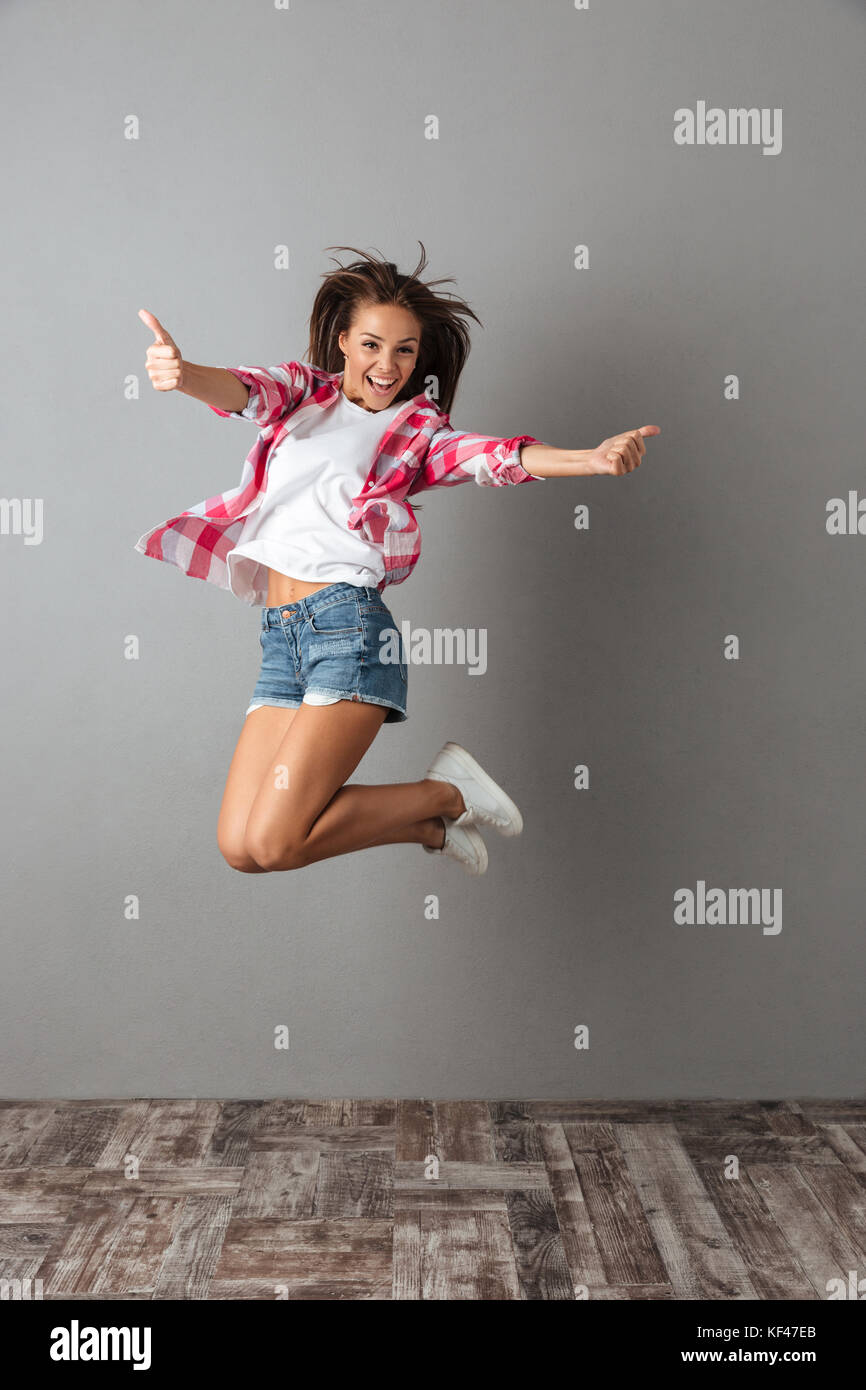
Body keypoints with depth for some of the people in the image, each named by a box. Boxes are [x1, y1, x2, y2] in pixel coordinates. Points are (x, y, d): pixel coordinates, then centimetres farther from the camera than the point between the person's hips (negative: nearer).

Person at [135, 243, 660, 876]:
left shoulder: (417, 430, 10)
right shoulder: (303, 388, 18)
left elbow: (494, 455, -9)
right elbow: (243, 390, -4)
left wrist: (593, 458, -29)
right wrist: (183, 373, -29)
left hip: (348, 625, -4)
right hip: (280, 641, 5)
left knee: (272, 843, -14)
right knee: (239, 847, -1)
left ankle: (447, 793, 7)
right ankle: (428, 823, 16)